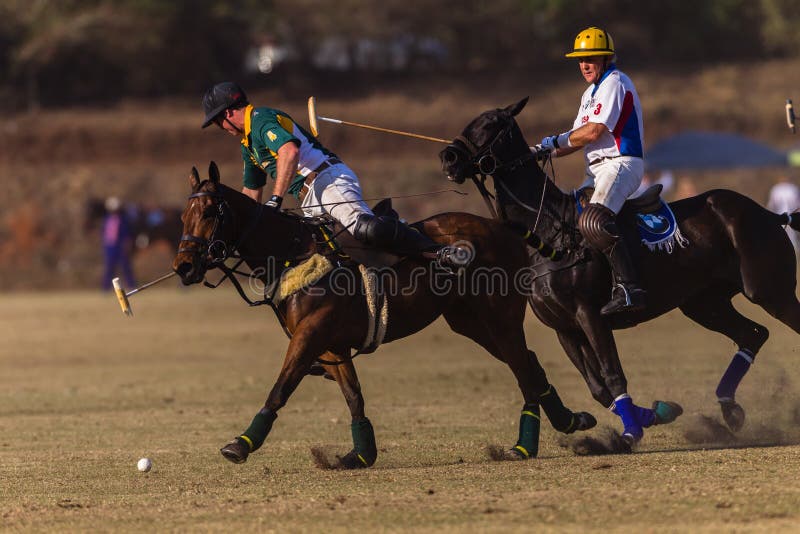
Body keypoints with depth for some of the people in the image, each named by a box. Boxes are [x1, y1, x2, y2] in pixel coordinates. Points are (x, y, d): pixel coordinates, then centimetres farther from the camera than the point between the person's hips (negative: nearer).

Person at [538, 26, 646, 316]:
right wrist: (544, 152, 6)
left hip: (621, 164, -11)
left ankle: (628, 288, -37)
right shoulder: (591, 92, 24)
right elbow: (578, 138, 21)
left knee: (592, 221, -31)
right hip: (598, 171, 11)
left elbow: (594, 131, -17)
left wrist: (556, 140, -6)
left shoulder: (615, 83, -8)